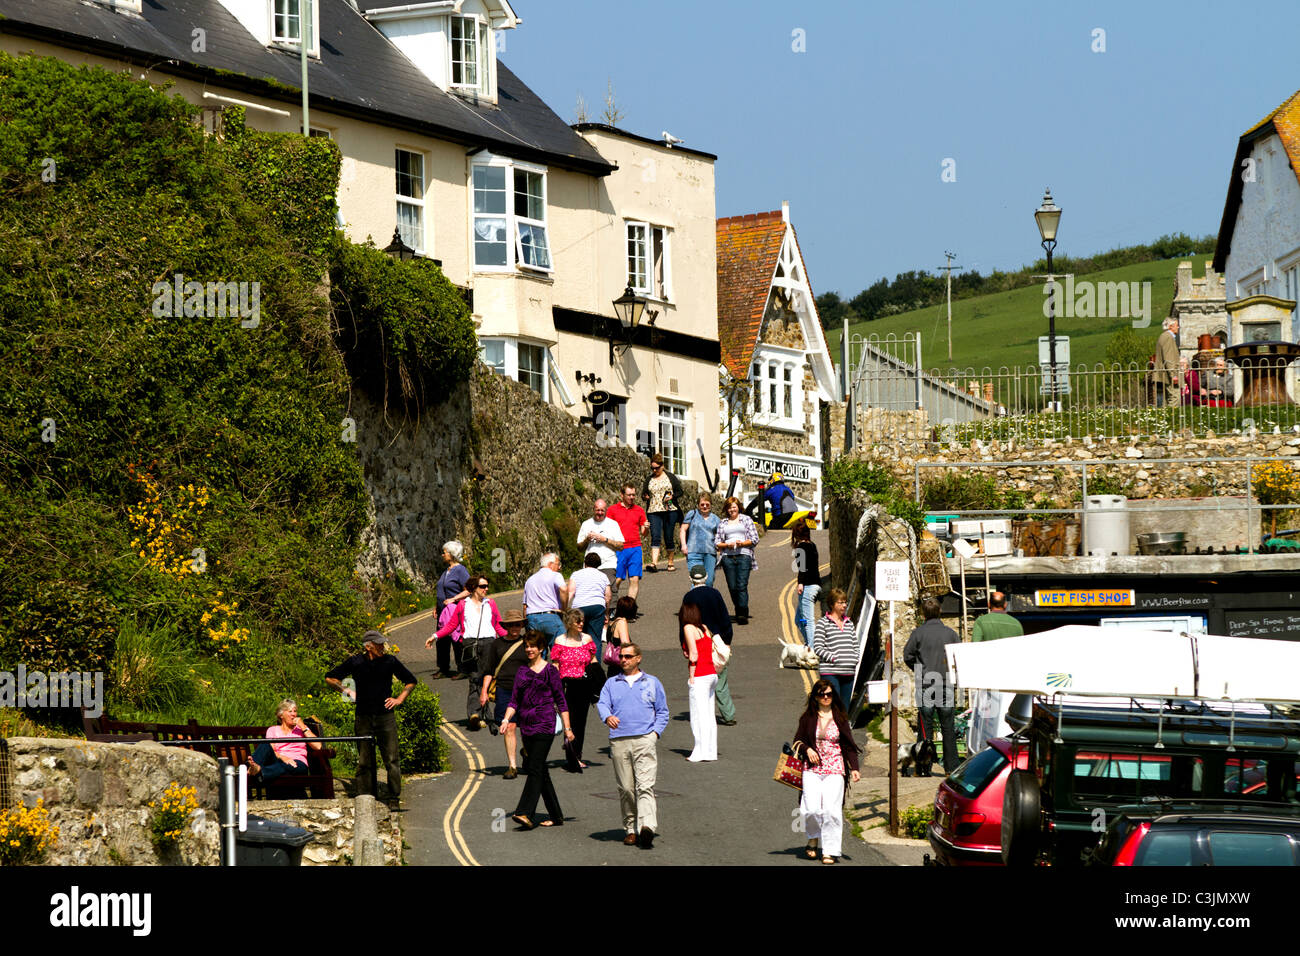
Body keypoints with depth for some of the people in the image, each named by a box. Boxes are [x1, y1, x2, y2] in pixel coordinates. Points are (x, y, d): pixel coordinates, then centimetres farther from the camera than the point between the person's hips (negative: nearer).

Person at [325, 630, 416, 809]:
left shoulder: (390, 661, 2)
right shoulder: (355, 662, 1)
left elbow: (410, 681, 16)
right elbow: (330, 678, 13)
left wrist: (400, 700, 6)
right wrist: (347, 691, 5)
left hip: (386, 715, 0)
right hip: (364, 718, 0)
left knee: (391, 760, -4)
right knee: (364, 762, 3)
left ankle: (394, 799, 2)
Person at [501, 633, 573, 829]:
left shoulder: (550, 671, -2)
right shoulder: (522, 672, 13)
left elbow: (561, 701, -1)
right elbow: (514, 700, 13)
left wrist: (567, 728, -2)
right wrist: (506, 719, -3)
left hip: (544, 725, -6)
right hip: (526, 726, 6)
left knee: (535, 768, -14)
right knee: (540, 771, 8)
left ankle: (524, 813, -22)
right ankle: (556, 816, 16)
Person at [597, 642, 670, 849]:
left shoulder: (652, 683, 16)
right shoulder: (611, 684, 19)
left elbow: (662, 711, 17)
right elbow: (602, 704, 4)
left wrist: (656, 732, 1)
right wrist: (608, 717, -19)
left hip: (644, 739, -2)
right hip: (619, 741, 2)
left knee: (645, 785, -16)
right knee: (626, 788, 1)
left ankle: (647, 826, -30)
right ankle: (631, 829, 9)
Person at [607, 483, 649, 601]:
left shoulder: (639, 510, 12)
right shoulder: (613, 509, 5)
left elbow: (643, 534, 14)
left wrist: (646, 528, -7)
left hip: (635, 548, 2)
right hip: (618, 549, -2)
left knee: (635, 579, -6)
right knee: (617, 579, -4)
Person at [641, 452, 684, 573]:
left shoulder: (671, 477, 7)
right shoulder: (649, 480, 12)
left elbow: (680, 491, 7)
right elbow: (643, 494, 15)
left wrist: (672, 497, -11)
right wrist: (645, 496, -9)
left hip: (670, 511, -1)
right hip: (654, 512, 1)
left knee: (669, 537, 3)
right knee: (655, 537, -14)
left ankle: (670, 563, 16)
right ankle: (654, 563, -25)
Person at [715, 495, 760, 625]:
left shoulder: (746, 519, 12)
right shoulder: (723, 523, 18)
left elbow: (755, 539, 7)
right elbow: (717, 542, 13)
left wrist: (742, 543, -10)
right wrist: (727, 544, -7)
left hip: (743, 555, -3)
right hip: (728, 557, 3)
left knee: (742, 586, -15)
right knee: (732, 587, 0)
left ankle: (743, 614, -20)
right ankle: (739, 613, 11)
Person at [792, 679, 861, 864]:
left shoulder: (840, 718, 8)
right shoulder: (808, 718, 8)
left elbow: (849, 745, 9)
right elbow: (798, 740, 14)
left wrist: (854, 768, -2)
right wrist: (807, 749, -7)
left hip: (835, 769, 0)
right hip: (812, 768, 0)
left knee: (831, 810, -12)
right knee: (812, 809, -13)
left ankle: (830, 851, -5)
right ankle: (813, 839, 16)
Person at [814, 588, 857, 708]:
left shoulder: (849, 623, 16)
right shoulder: (823, 623, -2)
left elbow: (855, 645, 21)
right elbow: (817, 648, -6)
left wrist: (855, 660, 5)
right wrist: (833, 658, -13)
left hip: (848, 672, 6)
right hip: (830, 671, -6)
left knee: (845, 707, 7)